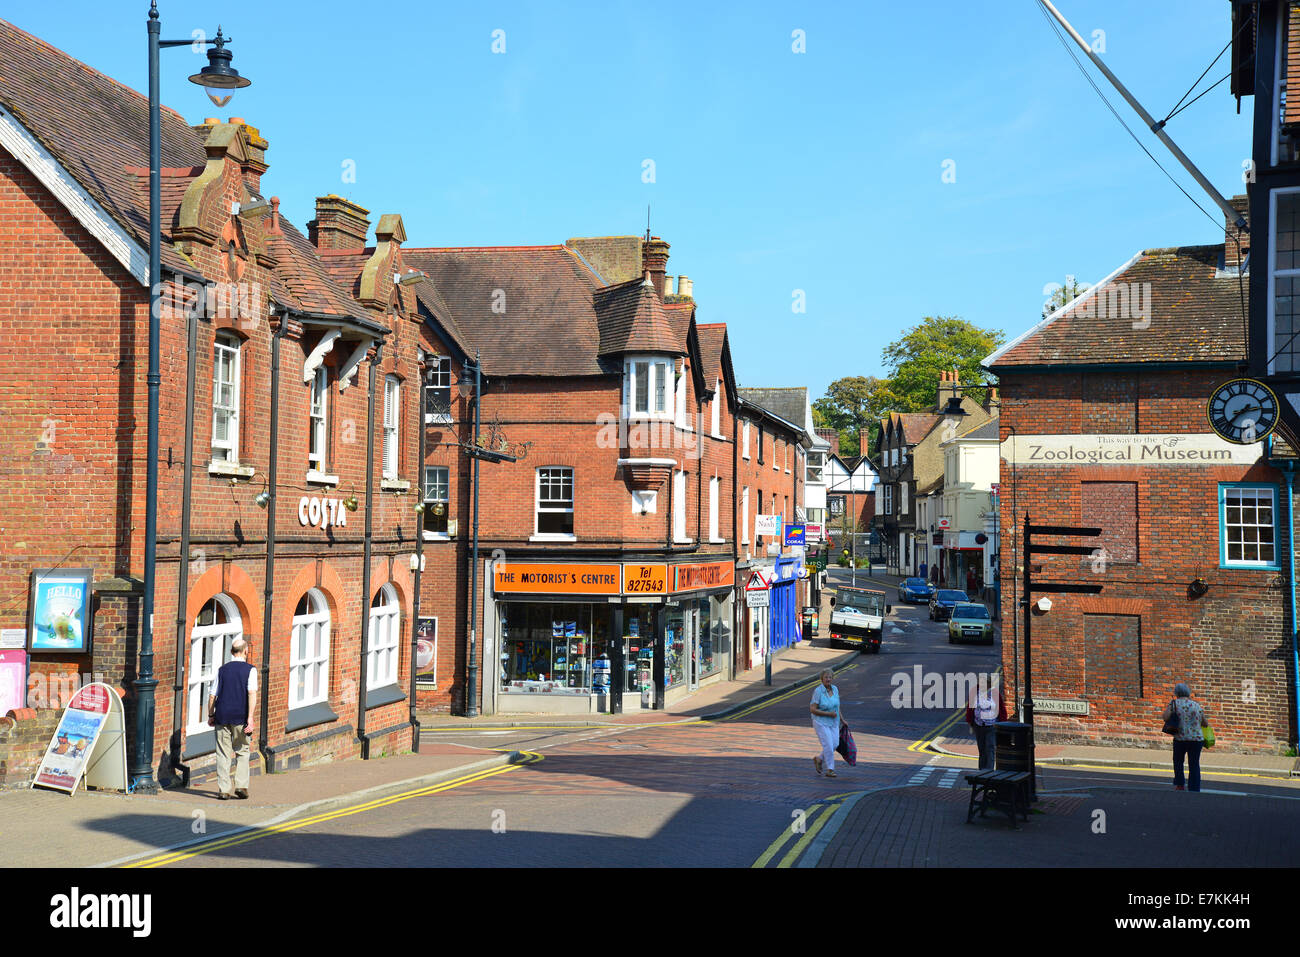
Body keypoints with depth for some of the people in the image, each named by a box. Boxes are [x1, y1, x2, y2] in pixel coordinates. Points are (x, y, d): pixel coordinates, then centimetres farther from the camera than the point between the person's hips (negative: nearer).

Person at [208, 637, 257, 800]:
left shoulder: (222, 670, 8)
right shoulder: (250, 670, 0)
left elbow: (212, 695, 8)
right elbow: (252, 693, -11)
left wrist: (210, 715, 19)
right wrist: (250, 717, -12)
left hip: (222, 716, 2)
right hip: (240, 717, -2)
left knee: (223, 754, 4)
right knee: (242, 752, 11)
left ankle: (223, 790, 2)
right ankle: (241, 786, 2)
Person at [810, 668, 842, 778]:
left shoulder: (835, 689, 2)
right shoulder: (818, 691, -17)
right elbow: (812, 710, -19)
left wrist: (842, 719, 17)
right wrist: (828, 714, -21)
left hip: (833, 722, 6)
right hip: (821, 722, -6)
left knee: (835, 744, 2)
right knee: (828, 745, -10)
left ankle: (819, 759, 24)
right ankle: (829, 770, 0)